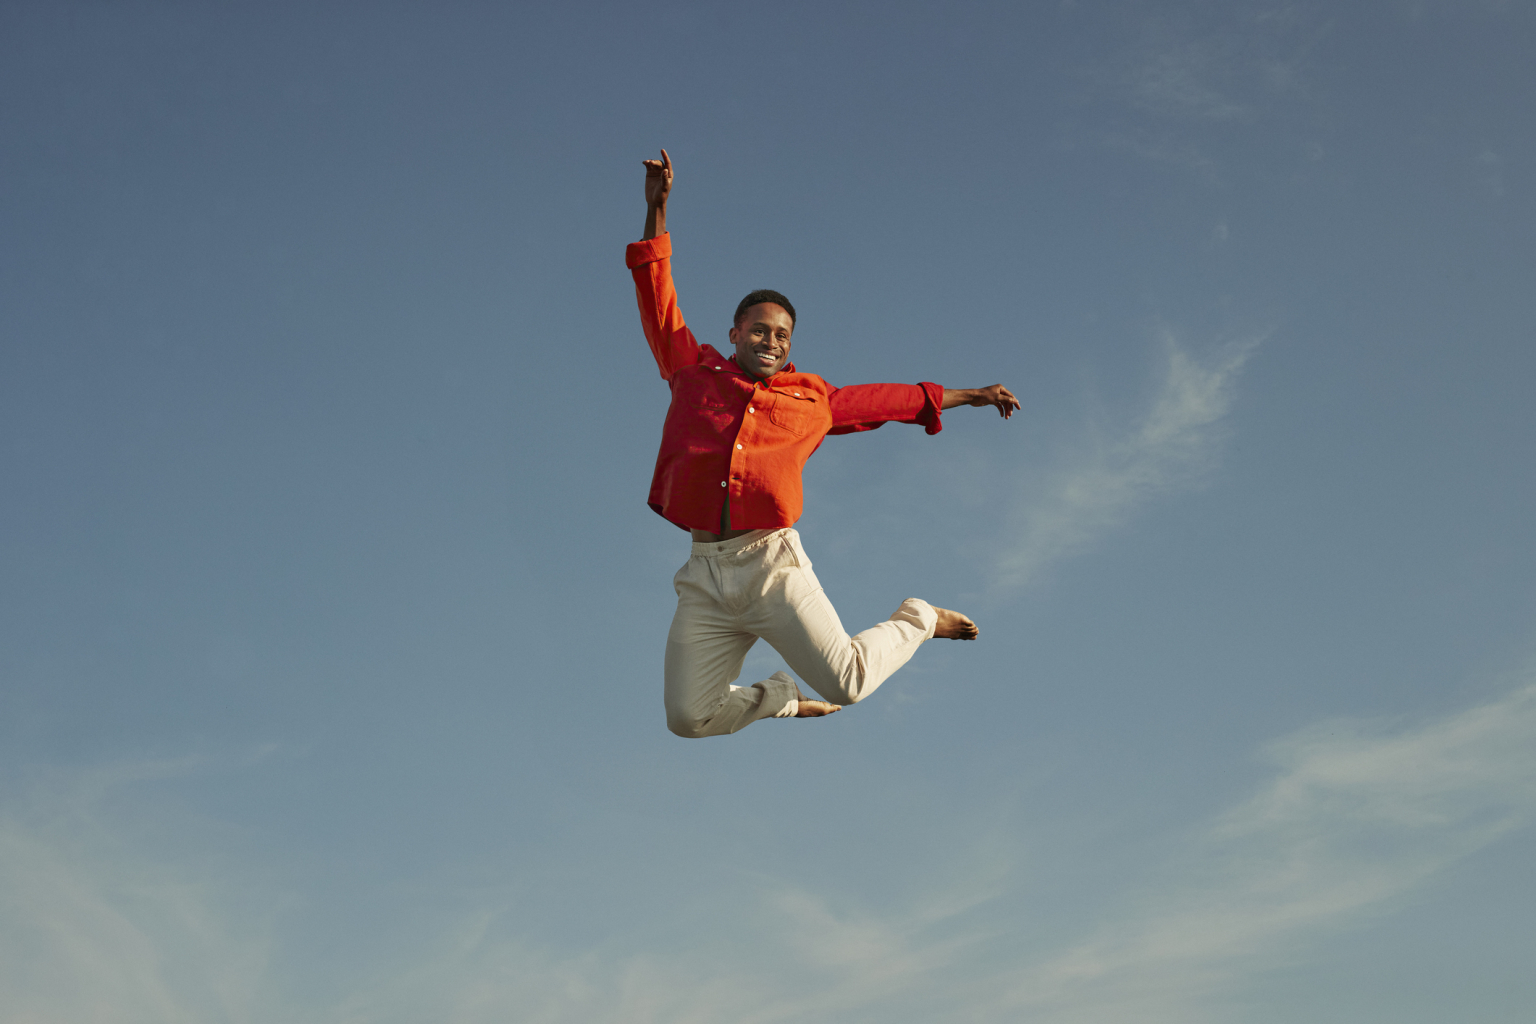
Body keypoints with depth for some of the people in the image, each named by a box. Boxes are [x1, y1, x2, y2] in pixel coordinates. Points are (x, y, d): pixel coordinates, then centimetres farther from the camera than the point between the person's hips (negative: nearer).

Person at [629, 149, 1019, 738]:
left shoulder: (811, 400, 16)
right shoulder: (695, 373, 15)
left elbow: (891, 399, 28)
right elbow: (658, 302, 18)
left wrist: (970, 395, 37)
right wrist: (656, 209, 14)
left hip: (772, 563, -1)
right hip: (705, 578, 1)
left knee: (846, 684, -11)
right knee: (688, 721, -6)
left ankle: (920, 621, 21)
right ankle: (780, 700, 26)